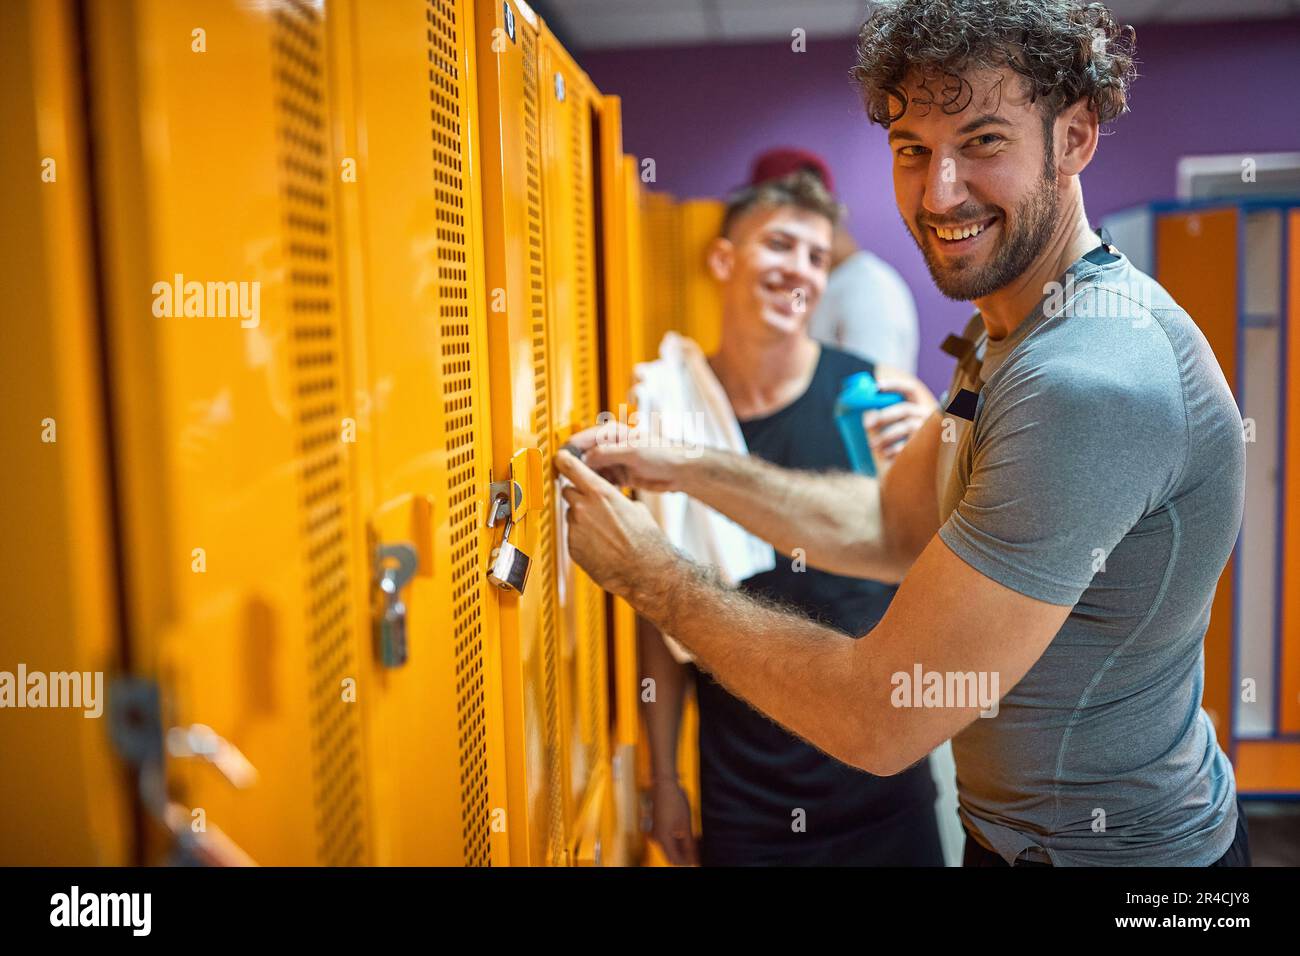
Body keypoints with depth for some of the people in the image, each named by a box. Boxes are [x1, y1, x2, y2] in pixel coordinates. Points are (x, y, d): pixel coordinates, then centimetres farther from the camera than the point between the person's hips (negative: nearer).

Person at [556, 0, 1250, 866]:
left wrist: (651, 575, -18)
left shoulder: (1090, 379, -32)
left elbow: (878, 723, -30)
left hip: (1104, 849, -8)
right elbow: (891, 526, 7)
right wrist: (682, 466, -1)